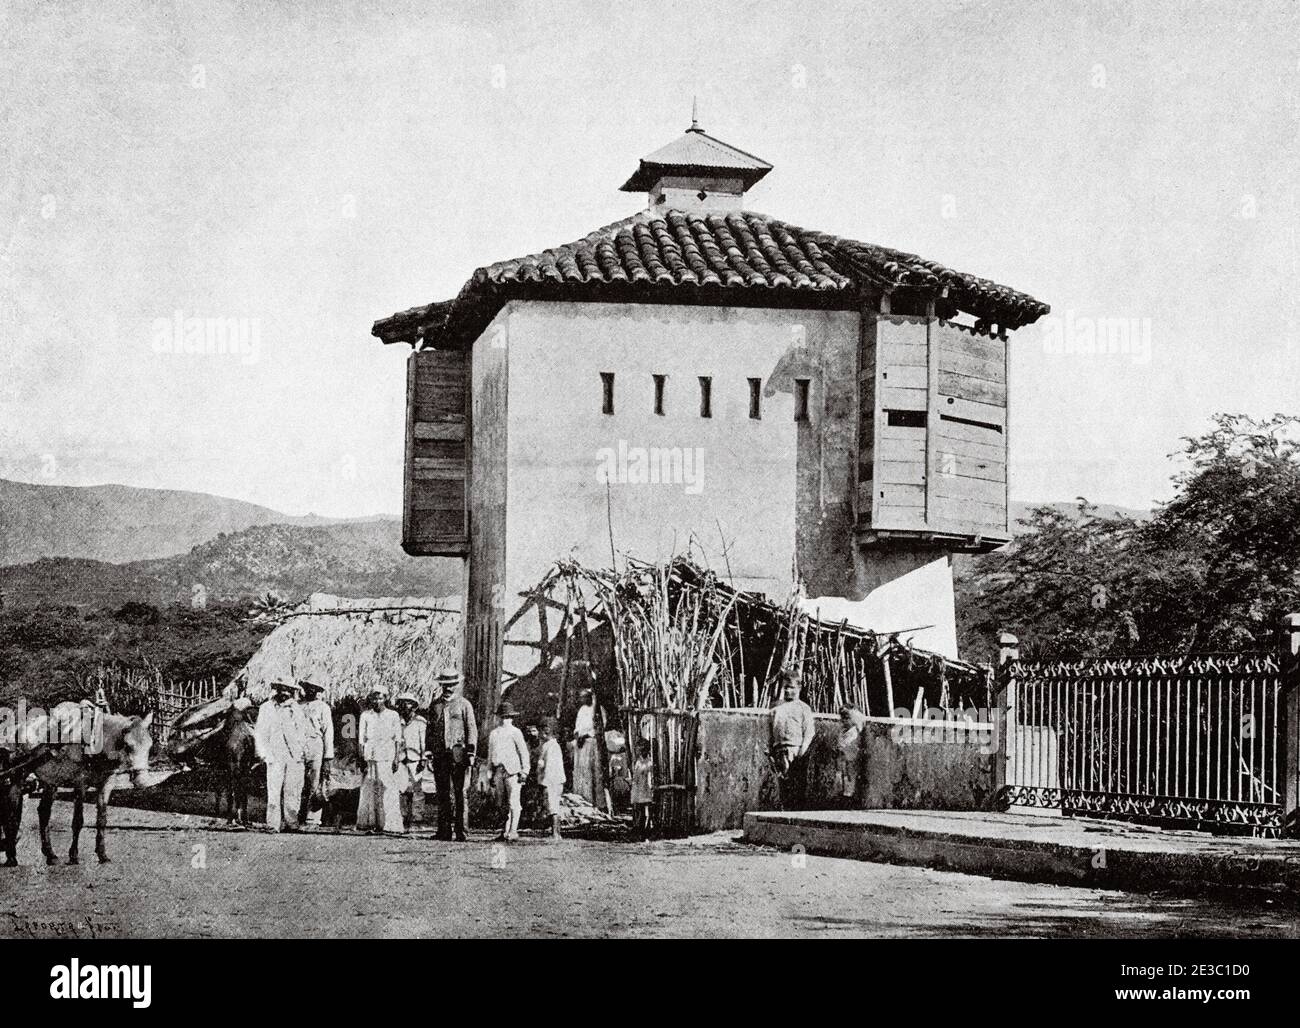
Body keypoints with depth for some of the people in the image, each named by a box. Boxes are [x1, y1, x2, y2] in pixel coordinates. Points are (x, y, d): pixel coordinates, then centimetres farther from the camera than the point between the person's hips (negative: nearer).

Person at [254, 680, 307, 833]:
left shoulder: (297, 710, 17)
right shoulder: (267, 708, 6)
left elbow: (302, 732, 26)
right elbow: (259, 733, 5)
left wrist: (302, 750, 12)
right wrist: (265, 754, -3)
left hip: (294, 757, 3)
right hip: (275, 757, -3)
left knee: (293, 792, -2)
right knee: (274, 793, -9)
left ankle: (291, 823, 3)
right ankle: (273, 825, -8)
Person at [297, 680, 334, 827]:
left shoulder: (323, 707, 6)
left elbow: (328, 732, 2)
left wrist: (328, 758, -5)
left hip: (316, 747, -3)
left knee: (315, 786, -8)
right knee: (300, 787, -1)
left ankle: (312, 820, -9)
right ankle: (300, 819, 1)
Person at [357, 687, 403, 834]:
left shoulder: (393, 715, 8)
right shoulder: (365, 716, 10)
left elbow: (397, 739, 6)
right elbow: (361, 739, 8)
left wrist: (396, 759, -3)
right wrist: (362, 759, -1)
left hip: (387, 757, -1)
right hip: (370, 757, 1)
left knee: (387, 791, -5)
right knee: (368, 791, -3)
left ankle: (386, 824, -4)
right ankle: (368, 824, -1)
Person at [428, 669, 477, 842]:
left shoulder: (464, 705, 5)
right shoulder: (435, 705, 15)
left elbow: (472, 729, 1)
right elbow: (430, 730, 18)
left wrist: (471, 752, -7)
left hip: (458, 753, -4)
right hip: (439, 754, 4)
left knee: (459, 793, -5)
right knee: (442, 793, 4)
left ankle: (460, 831, -5)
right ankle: (444, 831, 8)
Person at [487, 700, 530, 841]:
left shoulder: (515, 732, -1)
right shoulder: (493, 734, 15)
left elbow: (524, 753, -1)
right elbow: (490, 754, 21)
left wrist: (524, 772, -7)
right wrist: (491, 773, 18)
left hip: (512, 771, -5)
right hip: (498, 770, 5)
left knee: (513, 802, -8)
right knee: (503, 803, 8)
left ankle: (513, 831, -8)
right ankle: (505, 831, 13)